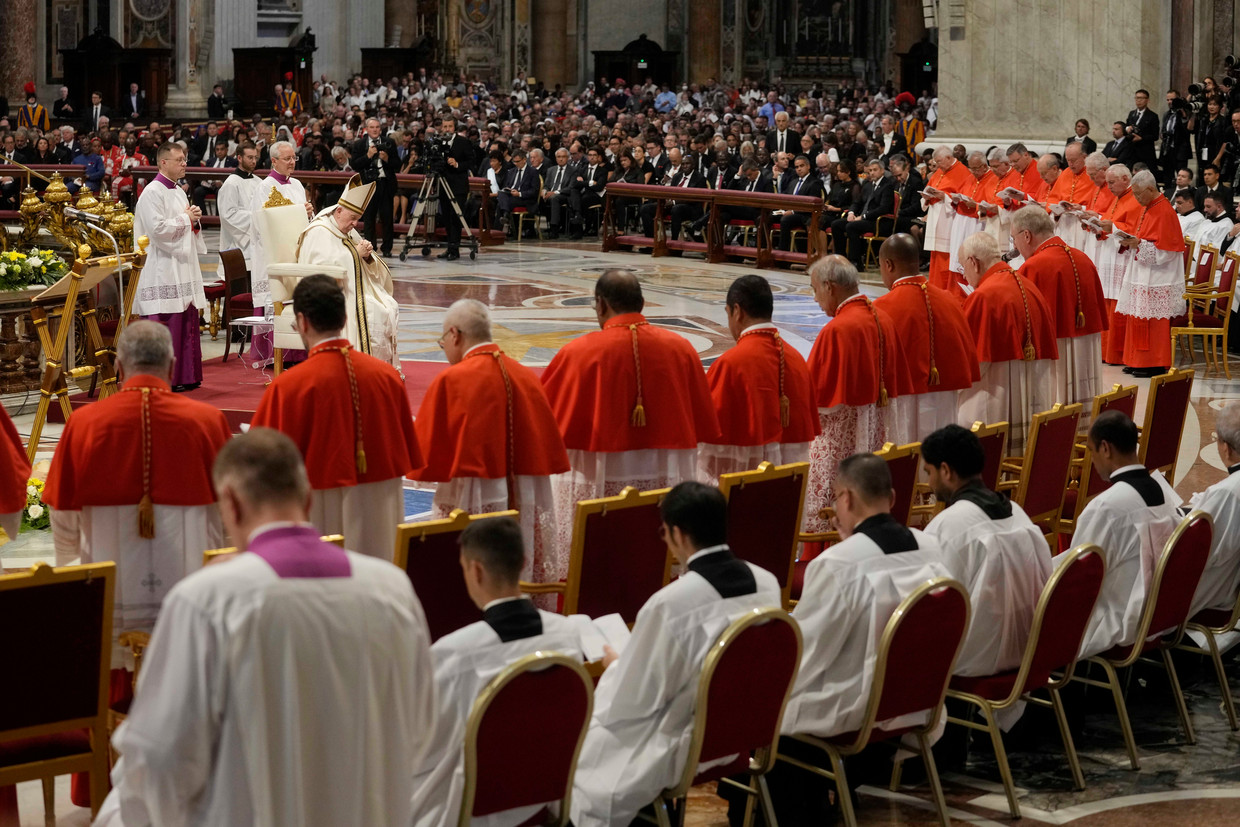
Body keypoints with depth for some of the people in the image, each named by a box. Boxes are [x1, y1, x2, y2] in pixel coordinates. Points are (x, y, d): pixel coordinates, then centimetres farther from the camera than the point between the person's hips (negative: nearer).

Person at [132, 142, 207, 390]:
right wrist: (185, 218, -10)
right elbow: (158, 229, -21)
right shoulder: (152, 193, -11)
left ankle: (186, 376, 14)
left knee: (187, 322, 9)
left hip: (183, 266, 9)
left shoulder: (178, 191, 17)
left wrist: (195, 220, 4)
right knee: (167, 325, -8)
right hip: (164, 272, -9)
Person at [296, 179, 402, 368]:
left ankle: (388, 366, -12)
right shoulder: (318, 232, -9)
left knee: (390, 307, -13)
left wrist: (367, 255, -3)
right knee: (369, 314, -28)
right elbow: (326, 268, -21)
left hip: (356, 292, 9)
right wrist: (355, 254, -14)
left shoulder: (348, 232, 18)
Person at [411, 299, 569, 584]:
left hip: (470, 501, -6)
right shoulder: (528, 378, 7)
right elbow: (552, 450, 12)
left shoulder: (450, 381, -10)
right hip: (526, 505, 6)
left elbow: (423, 451, -4)